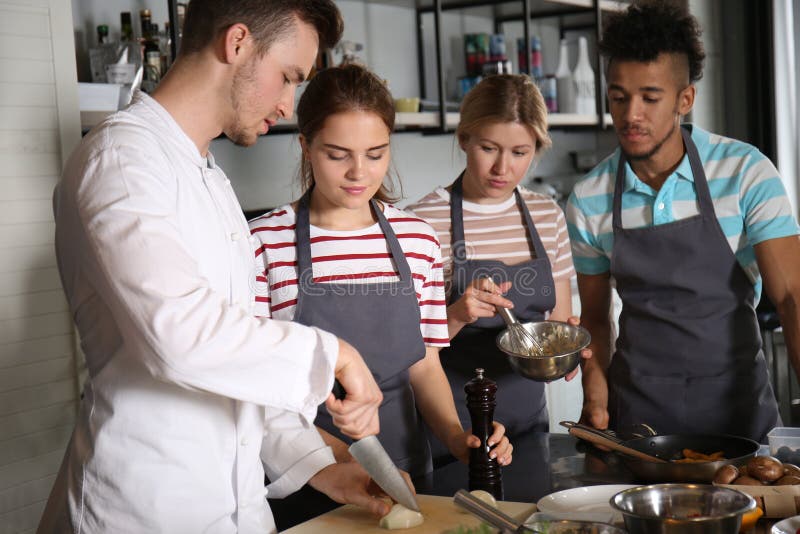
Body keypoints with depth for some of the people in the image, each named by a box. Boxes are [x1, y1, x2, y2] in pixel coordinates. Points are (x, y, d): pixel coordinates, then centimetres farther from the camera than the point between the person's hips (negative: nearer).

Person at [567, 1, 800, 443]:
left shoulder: (745, 172, -11)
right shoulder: (588, 200, -4)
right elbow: (594, 315, 7)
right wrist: (595, 387, -11)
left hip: (735, 396, -1)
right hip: (638, 404, 1)